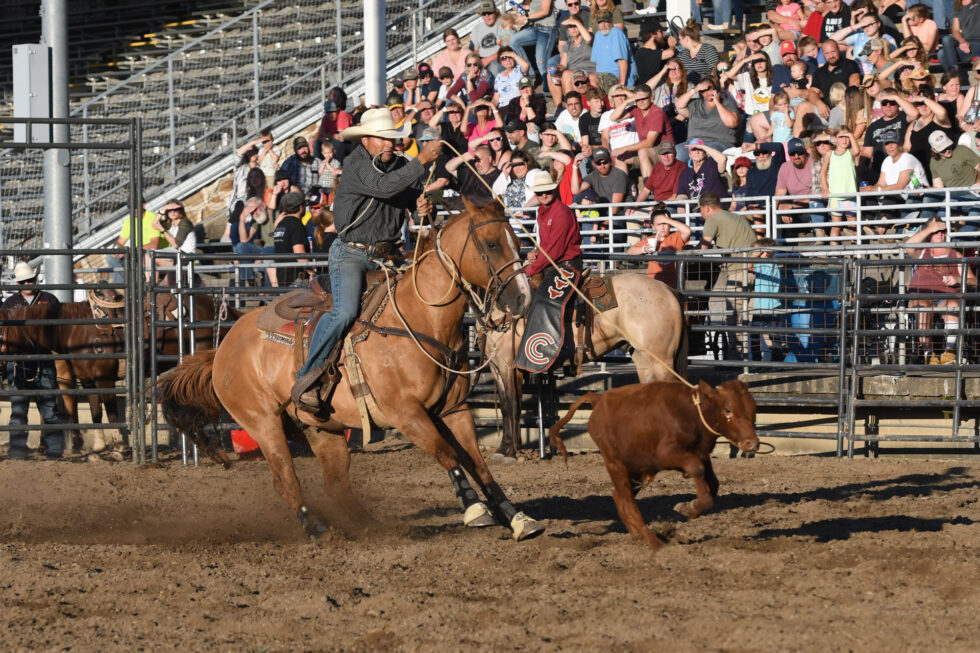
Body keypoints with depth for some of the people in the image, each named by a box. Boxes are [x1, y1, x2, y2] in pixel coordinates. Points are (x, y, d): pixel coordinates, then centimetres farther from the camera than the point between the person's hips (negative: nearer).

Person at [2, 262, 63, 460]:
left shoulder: (49, 301, 9)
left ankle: (54, 449, 3)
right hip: (18, 360, 1)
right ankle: (17, 449, 5)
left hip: (44, 358, -1)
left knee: (49, 405, -2)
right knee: (18, 406, 1)